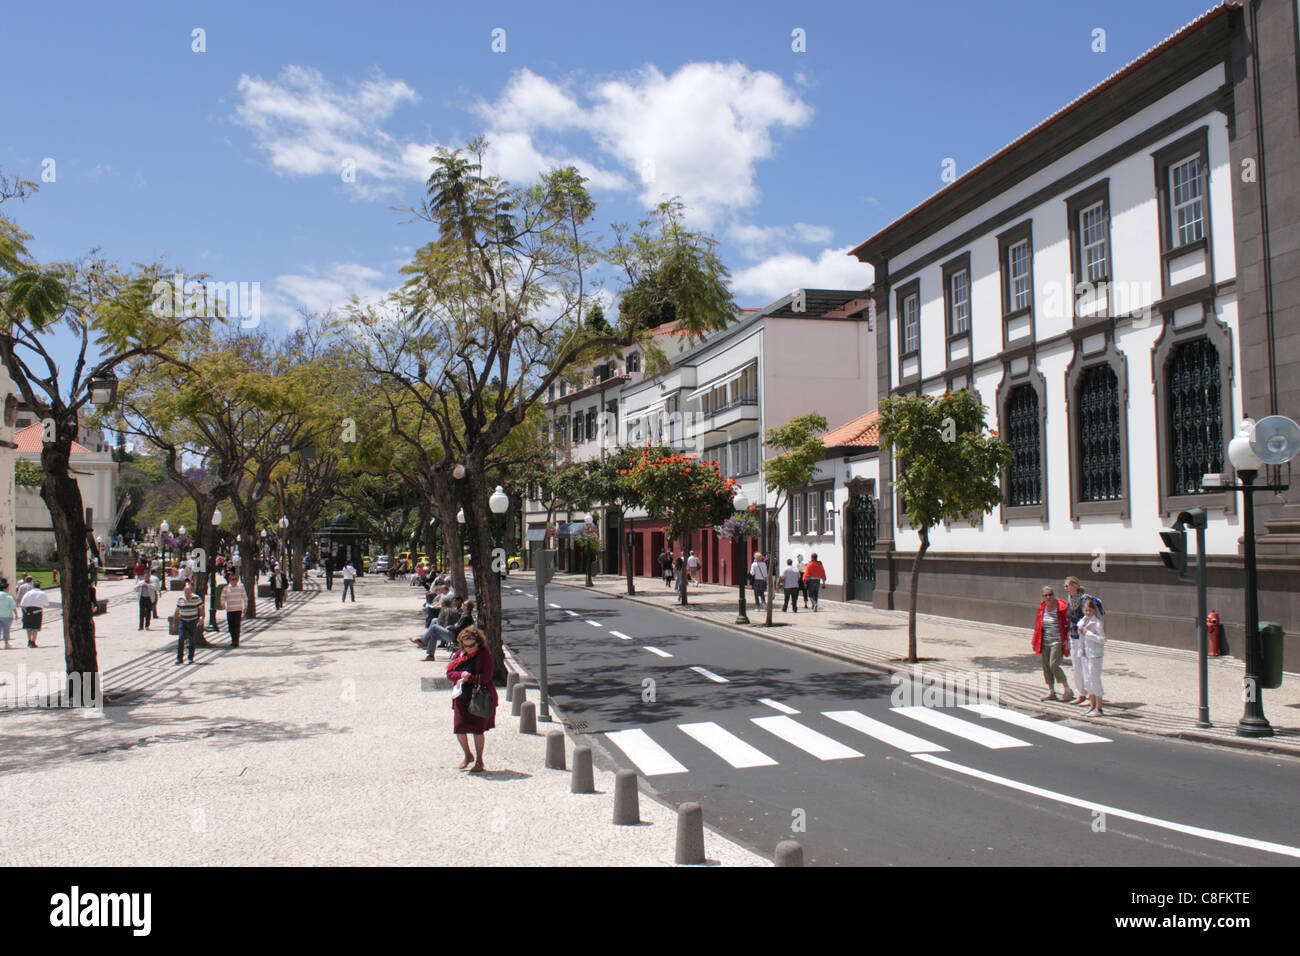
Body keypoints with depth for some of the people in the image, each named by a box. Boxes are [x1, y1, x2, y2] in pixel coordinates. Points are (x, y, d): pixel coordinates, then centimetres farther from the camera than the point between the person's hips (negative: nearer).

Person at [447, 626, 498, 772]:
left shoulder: (485, 655, -9)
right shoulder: (460, 653, 7)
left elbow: (486, 677, -17)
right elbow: (449, 673, 5)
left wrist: (468, 678, -20)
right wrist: (461, 675, -15)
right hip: (462, 698, 5)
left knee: (477, 730, -2)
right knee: (459, 729, 2)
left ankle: (479, 761, 15)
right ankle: (468, 756, 27)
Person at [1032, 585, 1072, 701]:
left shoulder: (1062, 607, -8)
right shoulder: (1042, 608, 8)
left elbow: (1069, 624, -5)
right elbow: (1038, 626, 15)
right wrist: (1035, 643, 14)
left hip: (1057, 641, -6)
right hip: (1044, 643, 6)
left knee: (1053, 665, -13)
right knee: (1046, 666, 7)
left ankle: (1067, 689, 3)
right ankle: (1051, 692, 17)